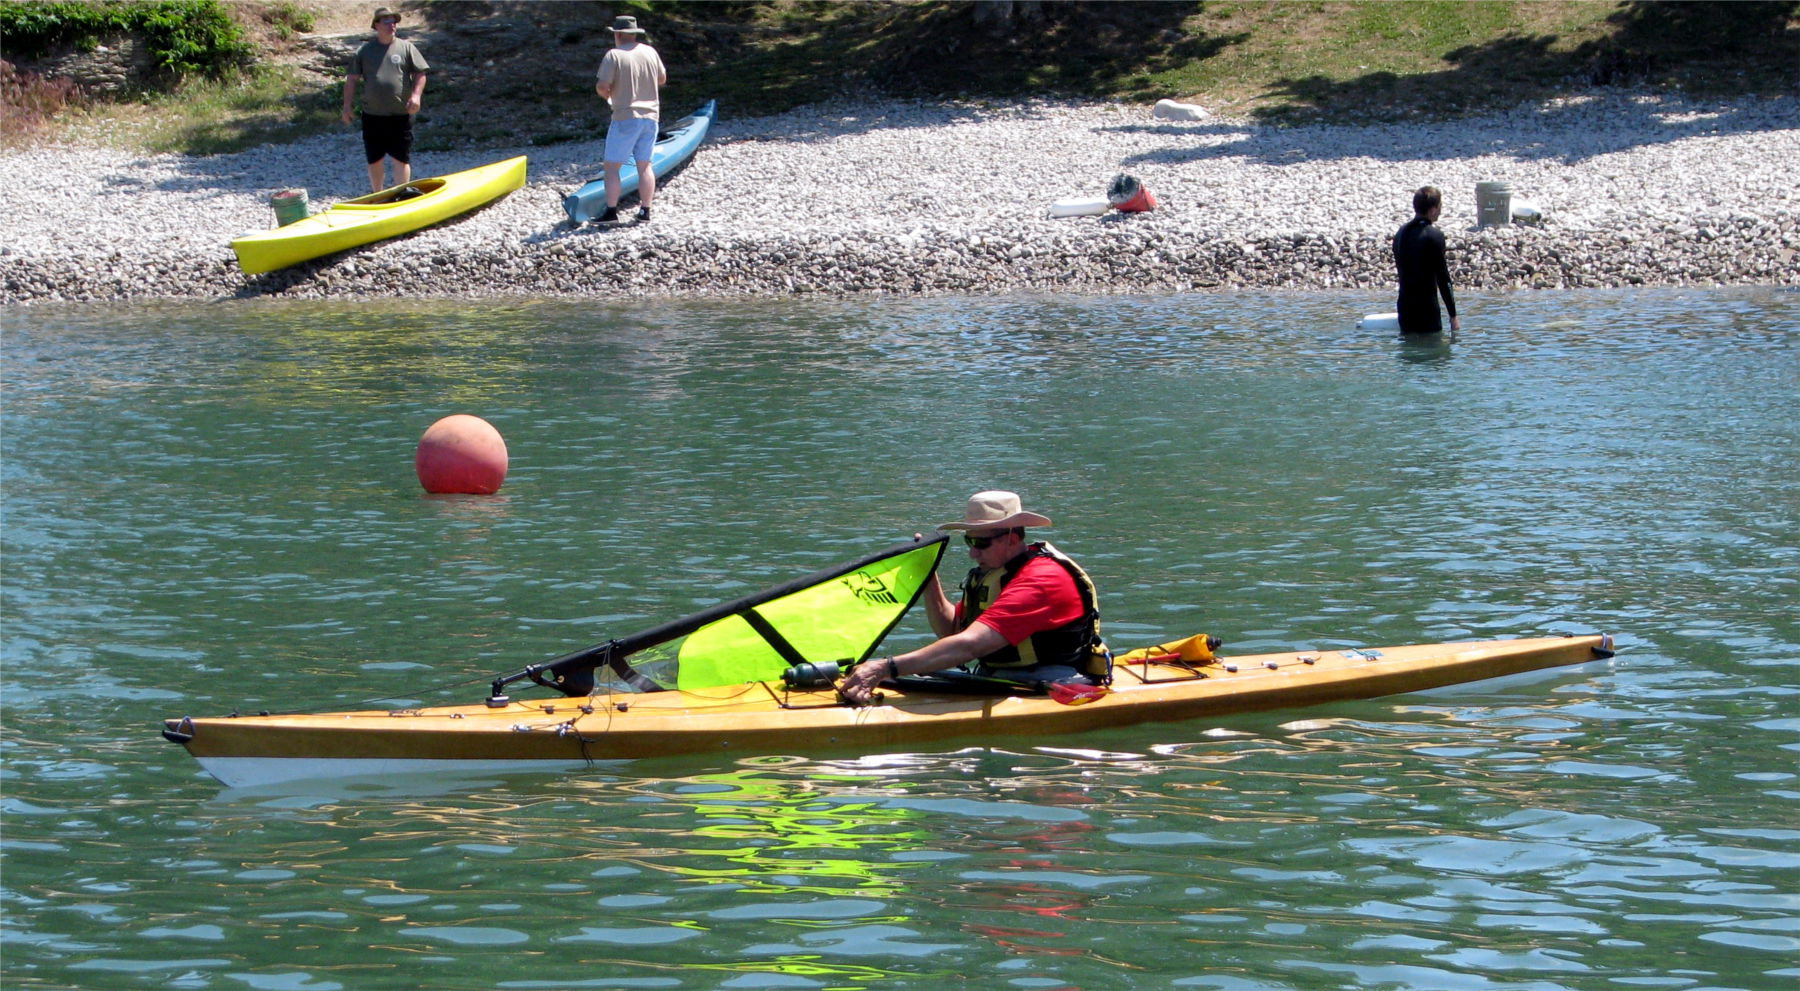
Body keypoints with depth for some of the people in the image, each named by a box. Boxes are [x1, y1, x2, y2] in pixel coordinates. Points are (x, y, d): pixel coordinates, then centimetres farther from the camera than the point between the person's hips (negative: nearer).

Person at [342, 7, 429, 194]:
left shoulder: (406, 48, 5)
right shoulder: (364, 51, 6)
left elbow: (420, 73, 3)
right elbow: (352, 79, 7)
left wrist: (416, 95, -12)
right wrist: (348, 105, 0)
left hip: (400, 115, -1)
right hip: (372, 115, 1)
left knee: (401, 158, -1)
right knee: (375, 158, 10)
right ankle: (377, 193, 25)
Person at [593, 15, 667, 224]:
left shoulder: (614, 56, -12)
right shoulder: (650, 52, 4)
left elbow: (602, 86, -16)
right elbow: (662, 79, 16)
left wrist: (606, 94, 6)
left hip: (625, 118, -5)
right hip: (650, 115, 5)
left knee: (611, 165, 1)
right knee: (644, 165, 11)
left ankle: (611, 211, -4)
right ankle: (645, 211, 11)